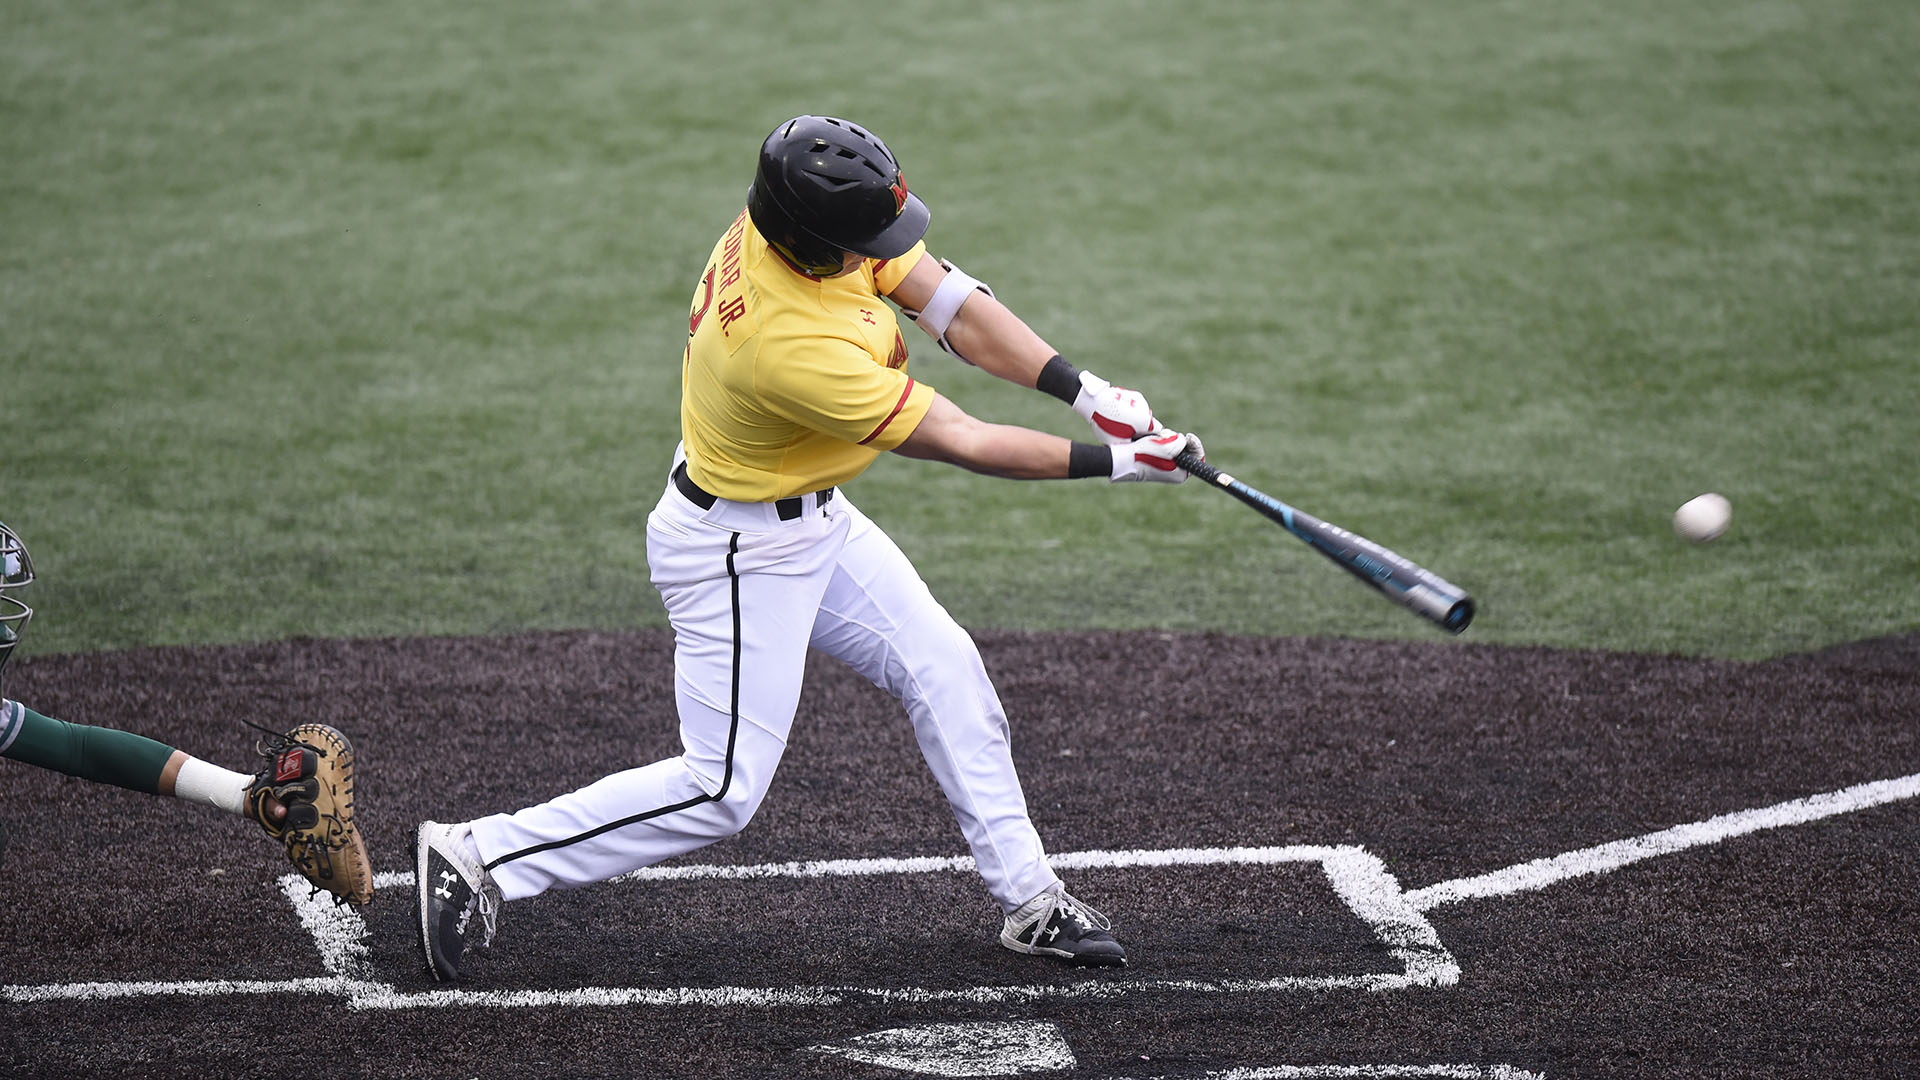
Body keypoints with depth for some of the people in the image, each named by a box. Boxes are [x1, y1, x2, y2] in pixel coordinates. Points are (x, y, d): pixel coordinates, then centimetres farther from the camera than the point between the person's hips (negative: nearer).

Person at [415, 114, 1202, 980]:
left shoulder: (792, 213, -16)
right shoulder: (799, 346, -38)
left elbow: (953, 306, -9)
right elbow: (961, 443, -27)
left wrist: (1087, 390, -18)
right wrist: (1116, 463, -19)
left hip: (816, 519, 9)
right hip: (739, 551, -9)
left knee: (943, 669, 11)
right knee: (721, 790, -4)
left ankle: (1029, 902, 21)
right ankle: (478, 857, 1)